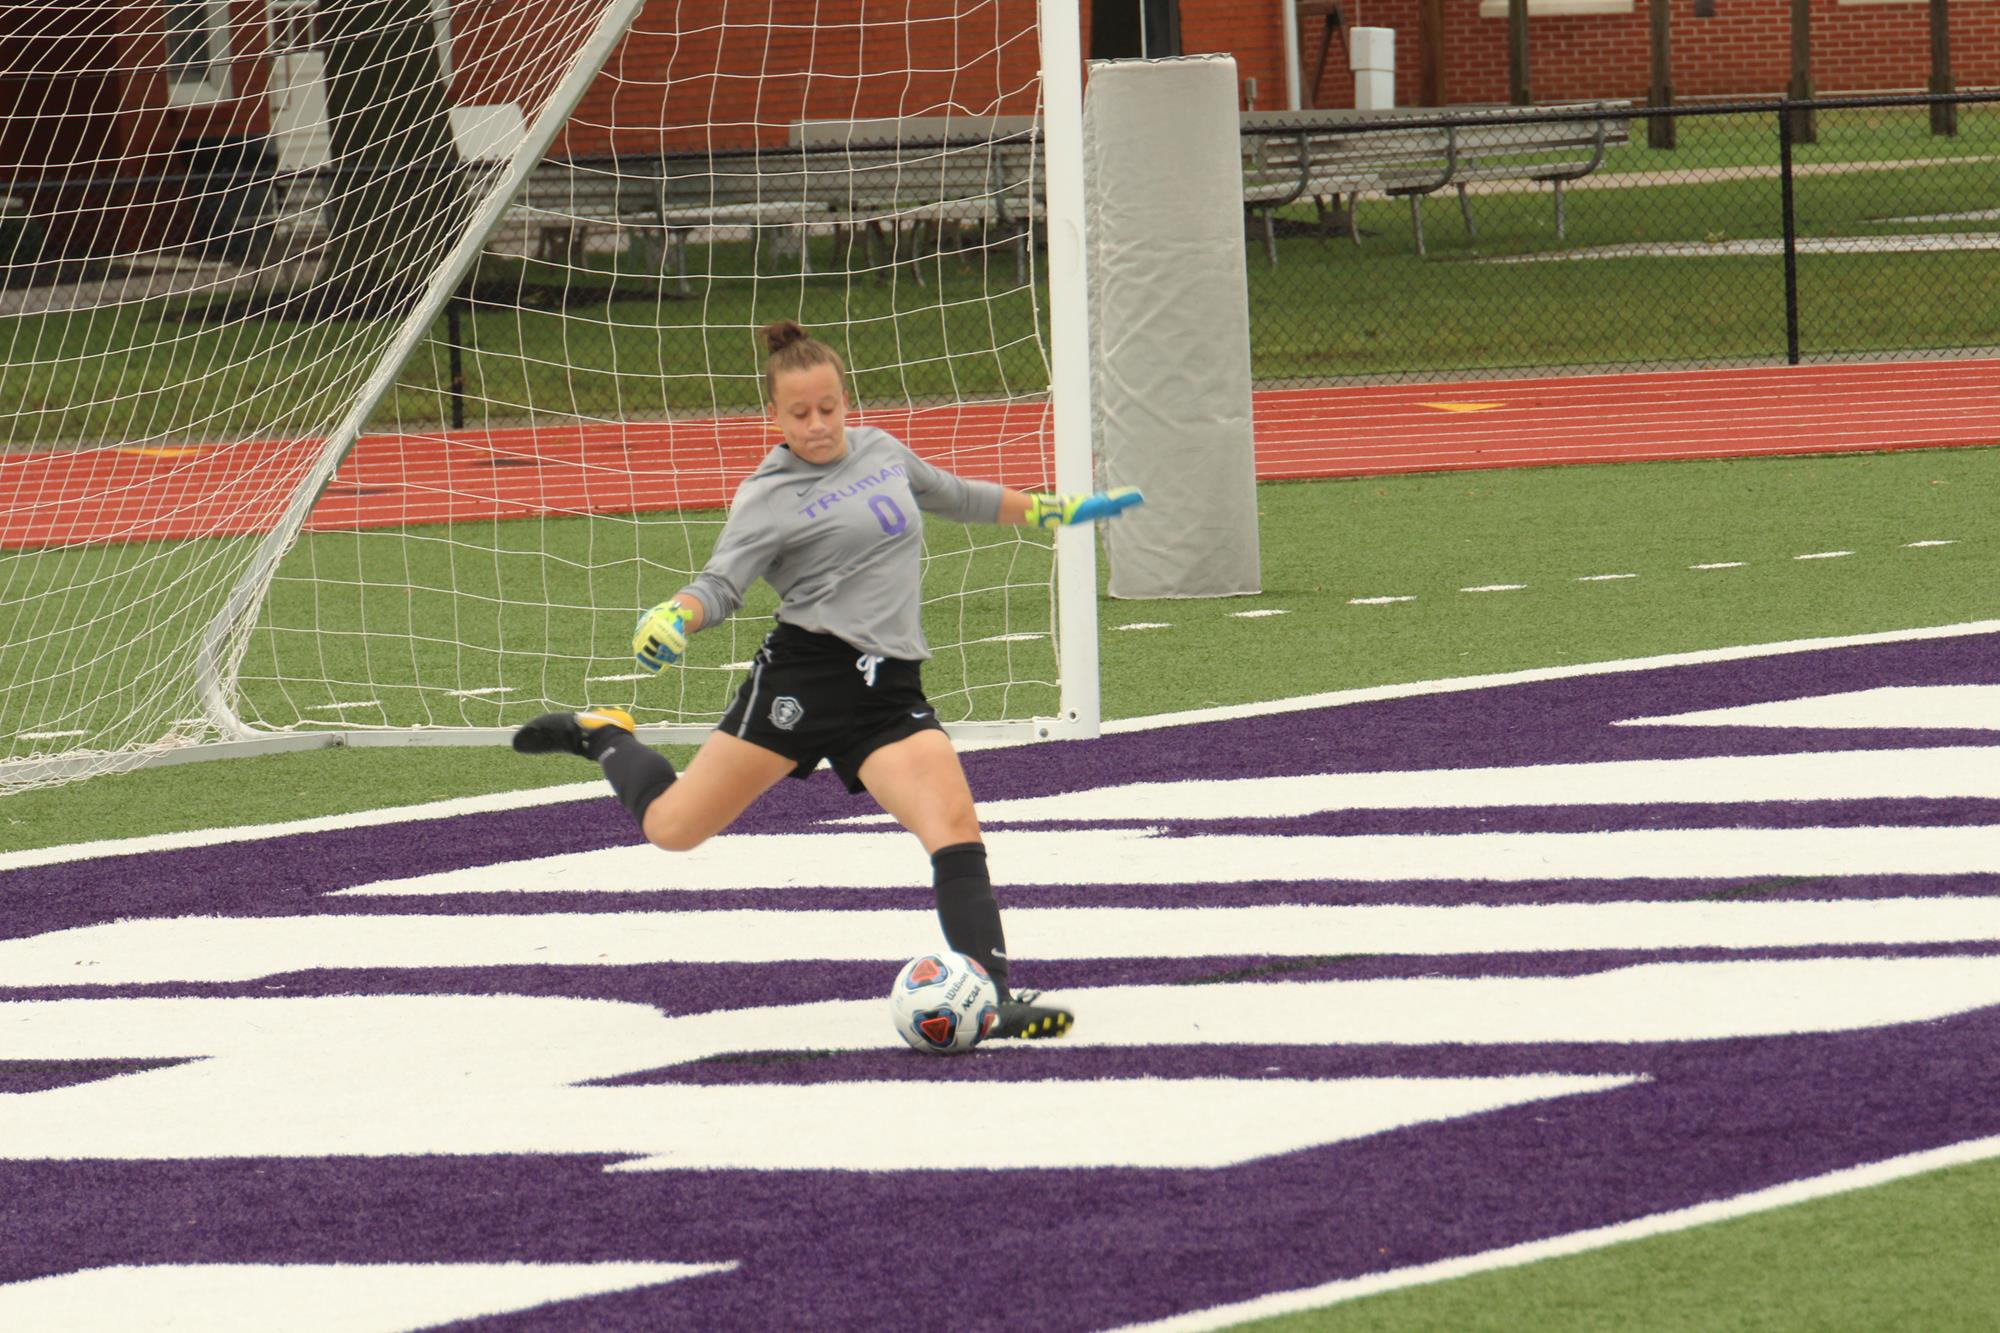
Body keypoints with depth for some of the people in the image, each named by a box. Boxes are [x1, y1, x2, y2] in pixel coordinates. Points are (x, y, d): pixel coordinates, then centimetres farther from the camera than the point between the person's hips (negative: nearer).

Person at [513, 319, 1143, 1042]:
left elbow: (954, 495, 34)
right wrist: (672, 618, -33)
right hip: (805, 675, -4)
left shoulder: (881, 450, 16)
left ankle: (992, 996, -23)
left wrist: (1054, 511, 41)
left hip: (891, 689, 4)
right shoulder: (769, 498, -3)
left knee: (954, 820, -20)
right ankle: (602, 736, 32)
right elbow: (719, 584, -11)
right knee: (671, 827, 1)